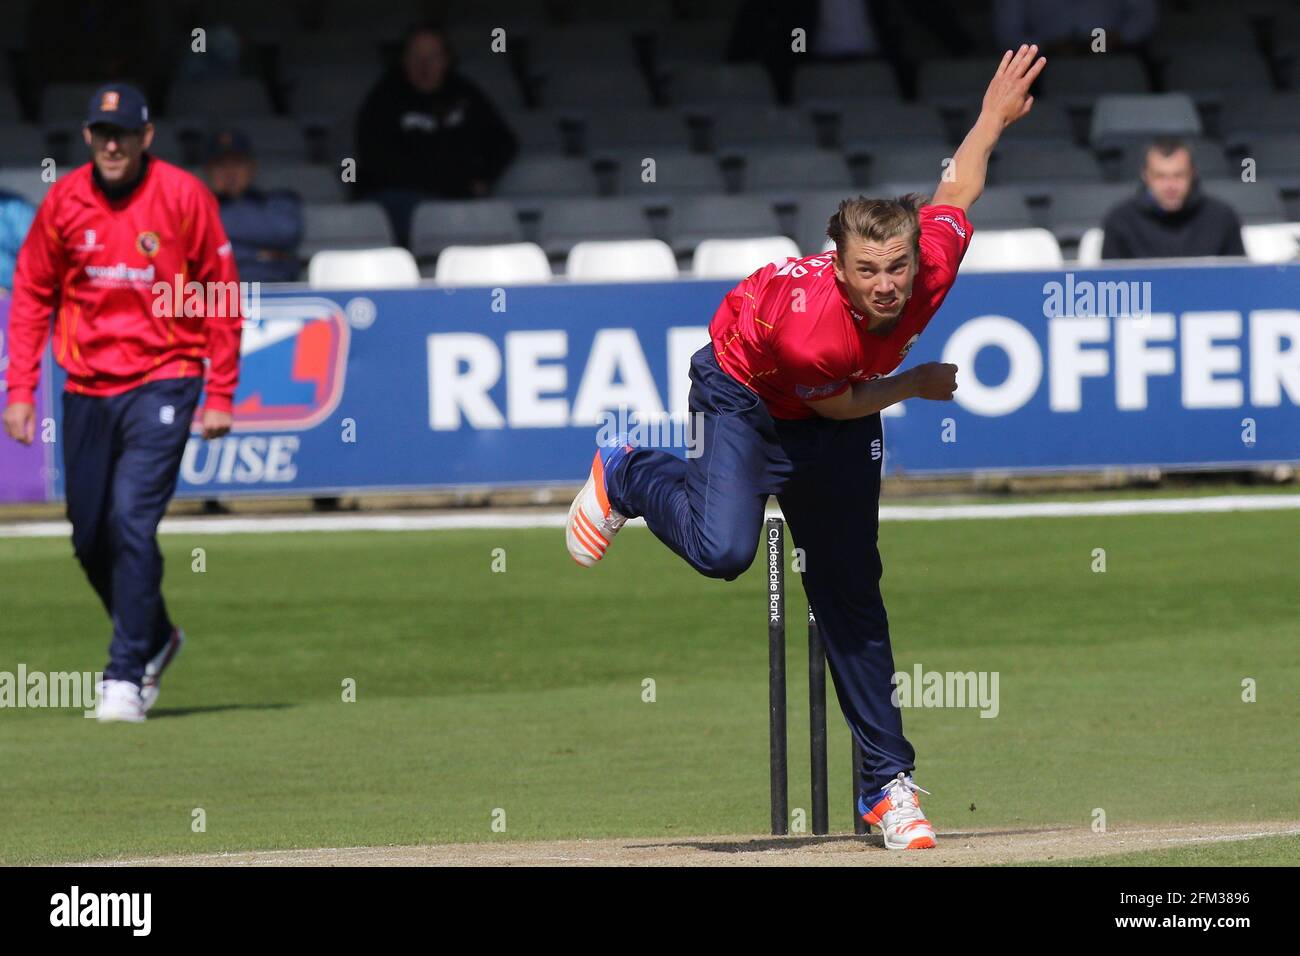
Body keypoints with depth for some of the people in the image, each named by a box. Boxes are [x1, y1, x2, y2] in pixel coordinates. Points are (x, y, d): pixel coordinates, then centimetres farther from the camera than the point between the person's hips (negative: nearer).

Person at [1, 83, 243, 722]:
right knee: (90, 537, 8)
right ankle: (155, 638, 34)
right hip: (85, 389, 4)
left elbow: (222, 300, -2)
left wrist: (220, 397, -5)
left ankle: (126, 678, -11)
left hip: (161, 384, -4)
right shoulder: (64, 201, 1)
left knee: (132, 520, -16)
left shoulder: (184, 197, -7)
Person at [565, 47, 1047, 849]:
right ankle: (627, 477, 5)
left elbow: (956, 190, -6)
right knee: (722, 549, -29)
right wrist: (916, 384, -7)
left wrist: (994, 119, 9)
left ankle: (889, 783, 10)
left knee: (853, 595, 5)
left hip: (836, 437, 5)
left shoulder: (935, 257, -29)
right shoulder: (805, 325, -41)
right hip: (748, 397, -5)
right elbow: (839, 403, -19)